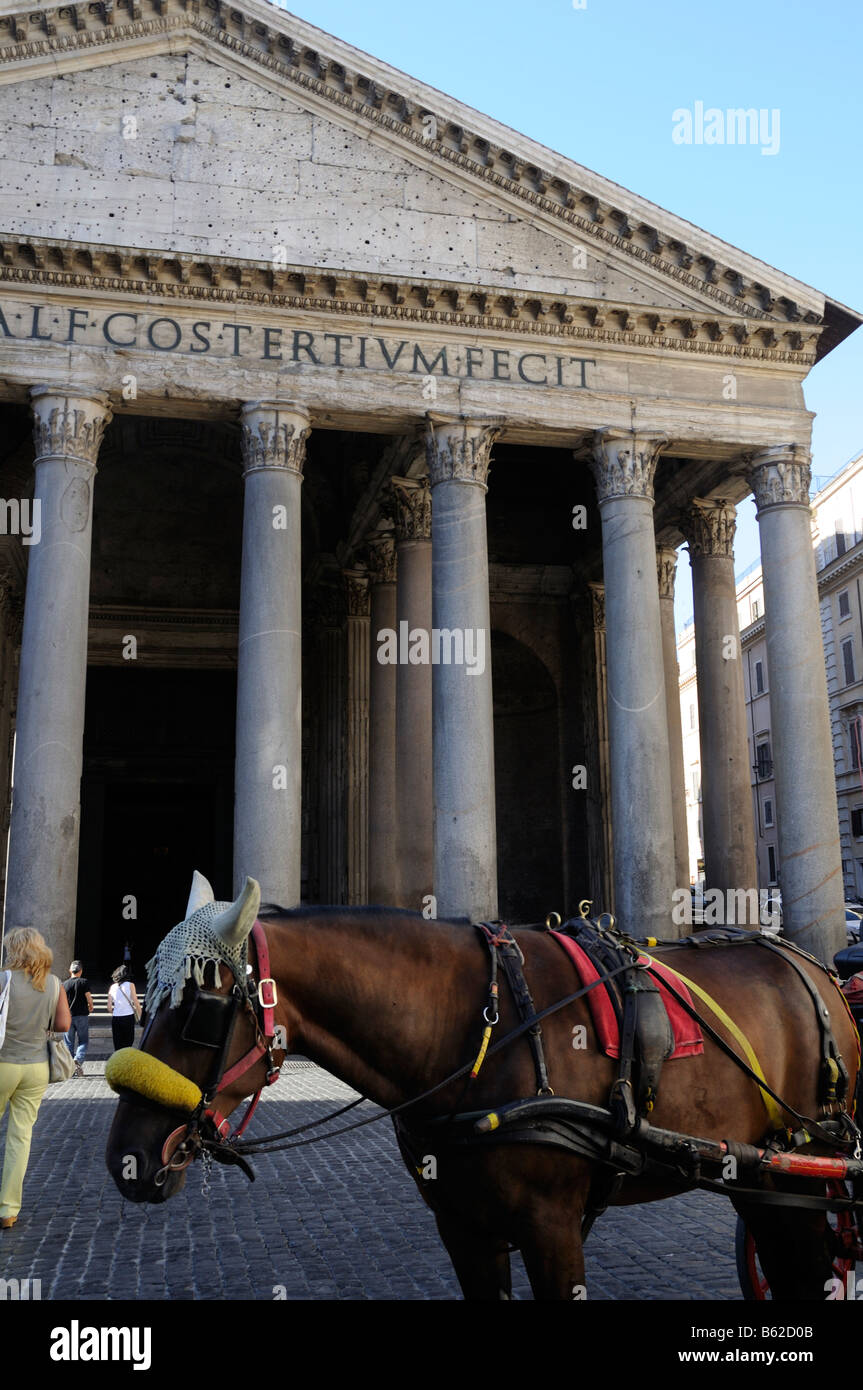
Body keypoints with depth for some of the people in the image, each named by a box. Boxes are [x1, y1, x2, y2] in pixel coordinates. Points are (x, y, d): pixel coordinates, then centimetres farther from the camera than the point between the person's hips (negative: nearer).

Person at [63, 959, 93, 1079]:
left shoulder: (64, 984, 3)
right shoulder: (84, 982, -6)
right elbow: (88, 997, -8)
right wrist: (91, 1007, 13)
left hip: (68, 1016, 3)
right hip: (82, 1015, -3)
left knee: (69, 1042, 10)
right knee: (83, 1041, 3)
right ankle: (78, 1060, -21)